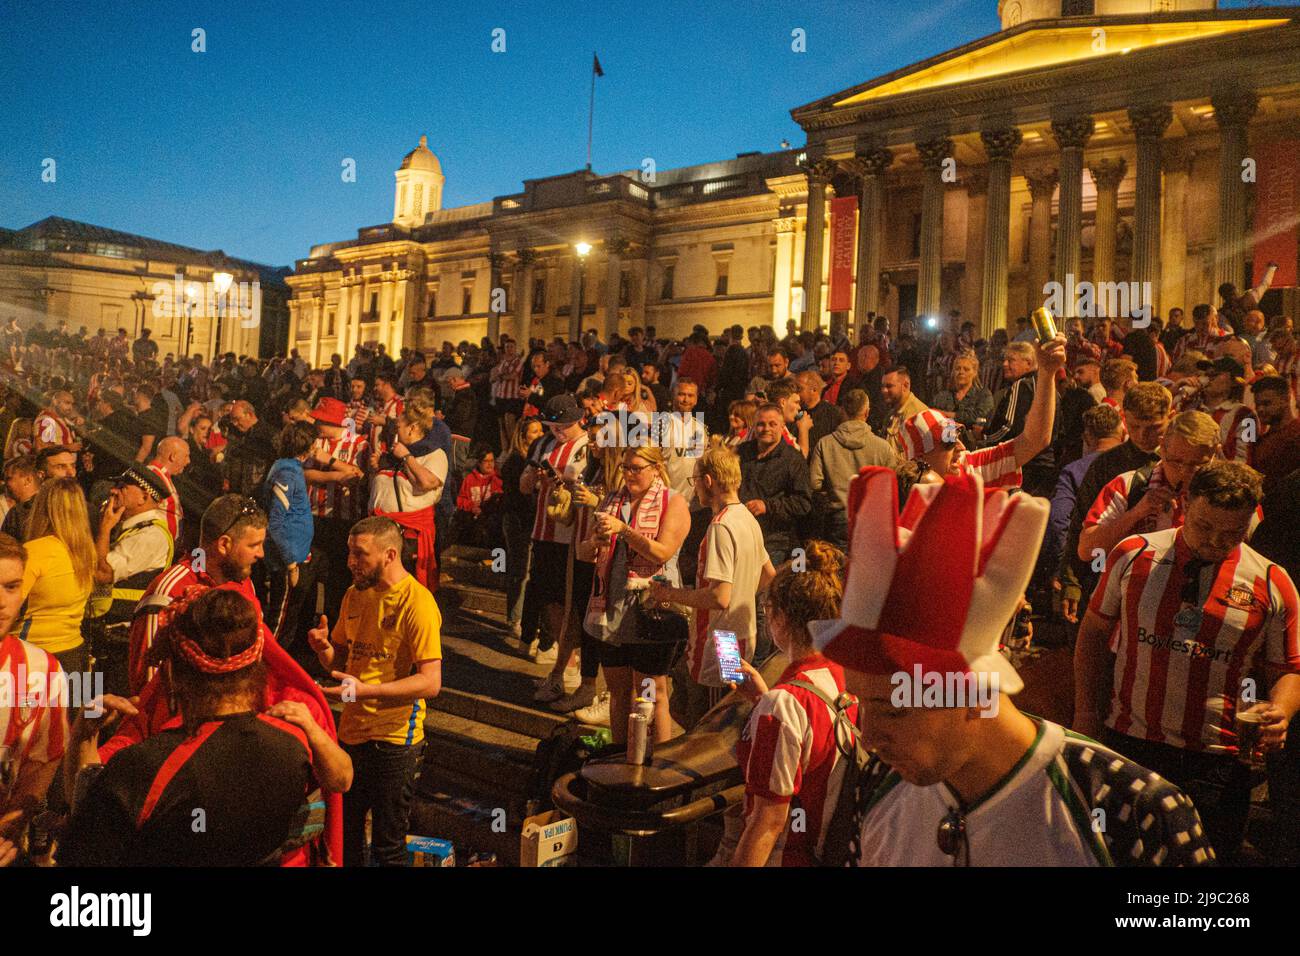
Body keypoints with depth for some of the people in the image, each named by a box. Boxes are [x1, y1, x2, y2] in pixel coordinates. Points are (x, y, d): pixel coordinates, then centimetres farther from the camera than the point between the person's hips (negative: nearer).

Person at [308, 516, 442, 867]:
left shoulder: (417, 603, -18)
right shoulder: (355, 594, 6)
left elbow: (431, 682, -23)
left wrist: (366, 690, -30)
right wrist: (325, 649, -6)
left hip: (393, 738, -7)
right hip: (351, 731, 7)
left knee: (388, 847, 6)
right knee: (344, 834, 21)